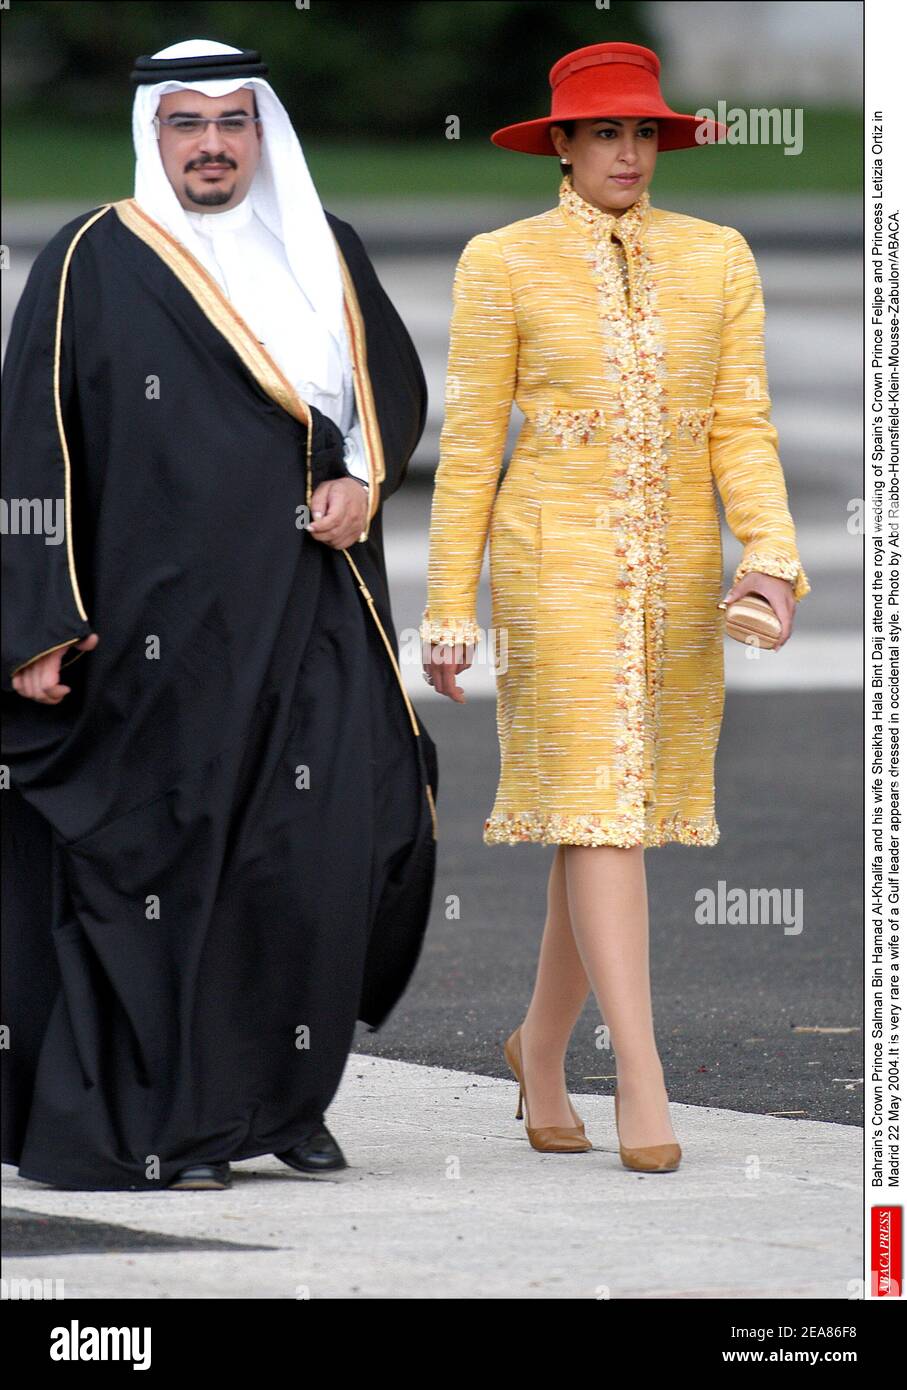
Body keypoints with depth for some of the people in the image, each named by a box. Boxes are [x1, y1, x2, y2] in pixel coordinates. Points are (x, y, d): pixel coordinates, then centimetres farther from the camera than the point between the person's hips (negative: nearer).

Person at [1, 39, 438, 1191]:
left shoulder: (322, 251, 12)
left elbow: (396, 380, 21)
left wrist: (365, 479, -1)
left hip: (312, 616, 4)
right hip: (160, 622, -4)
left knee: (329, 845, -5)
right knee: (167, 861, -3)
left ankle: (291, 1096, 8)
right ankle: (170, 1122, 5)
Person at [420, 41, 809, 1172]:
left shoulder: (717, 259, 6)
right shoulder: (503, 264, -3)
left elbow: (742, 428, 2)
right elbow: (469, 443, -2)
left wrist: (771, 559, -14)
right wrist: (448, 611, -3)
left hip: (676, 569, 4)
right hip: (557, 560, -4)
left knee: (621, 814, 11)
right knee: (599, 811, -13)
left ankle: (542, 1048, 31)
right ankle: (644, 1088, -16)